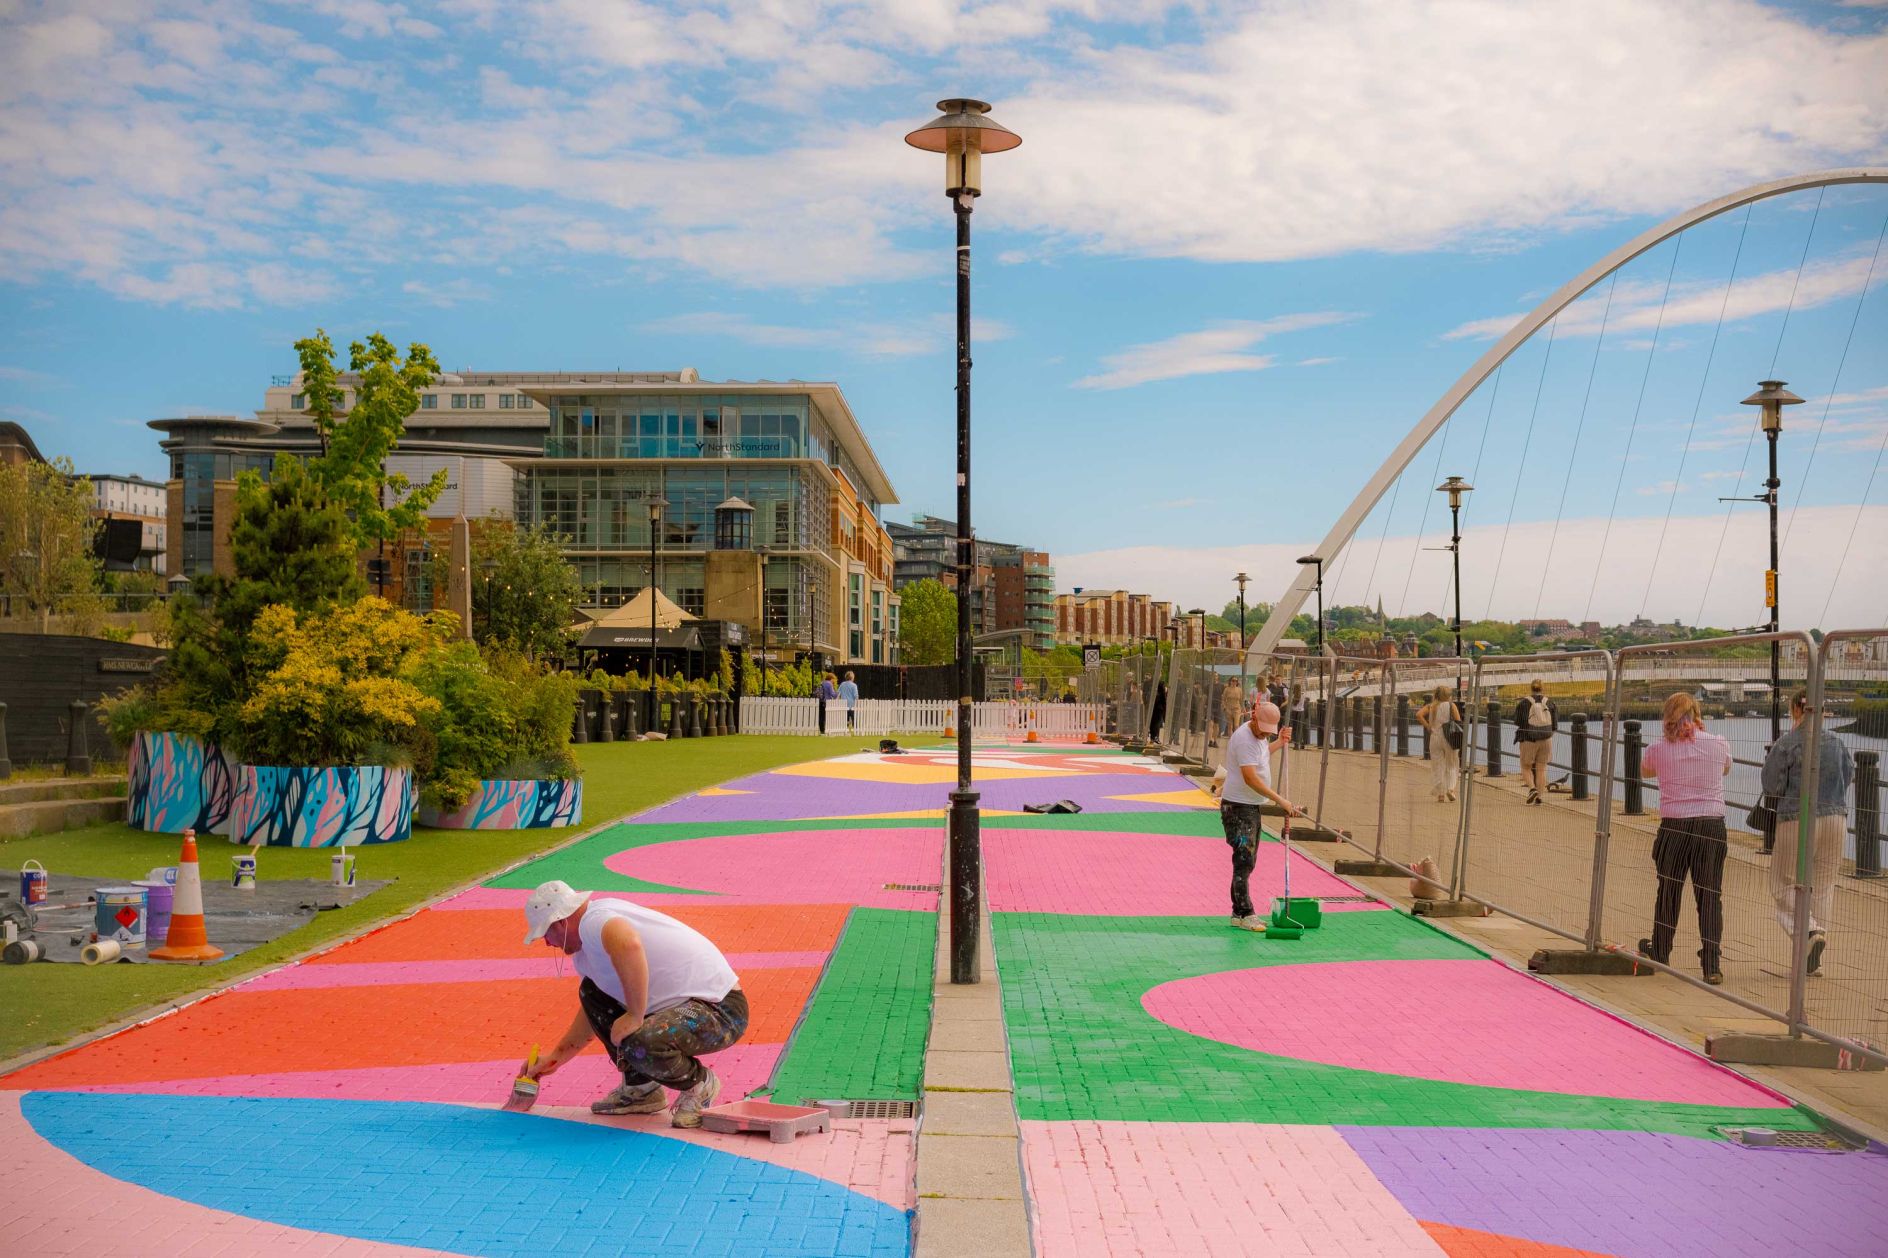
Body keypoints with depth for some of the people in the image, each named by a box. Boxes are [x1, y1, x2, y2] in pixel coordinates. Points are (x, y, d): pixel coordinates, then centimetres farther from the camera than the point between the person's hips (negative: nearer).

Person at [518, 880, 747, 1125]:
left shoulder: (593, 921, -20)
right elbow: (594, 1011, 29)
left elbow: (628, 944, -45)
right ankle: (641, 1087, 20)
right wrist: (555, 1057, 32)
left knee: (642, 1044, -36)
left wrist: (635, 1016, -33)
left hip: (722, 1010, -10)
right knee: (591, 992, 13)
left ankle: (700, 1084, -3)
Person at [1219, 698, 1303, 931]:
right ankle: (1243, 914, -11)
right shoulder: (1244, 738, -21)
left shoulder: (1259, 735, 9)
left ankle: (1240, 912, 18)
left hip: (1251, 806, 10)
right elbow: (1251, 778, -27)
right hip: (1237, 807, -10)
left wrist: (1279, 744, 16)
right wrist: (1281, 801, -29)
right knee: (1244, 860, -12)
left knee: (1248, 861, 12)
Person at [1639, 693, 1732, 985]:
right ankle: (1711, 967, 4)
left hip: (1673, 828, 0)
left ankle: (1659, 955, 31)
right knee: (1710, 896, 4)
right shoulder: (1718, 744, -2)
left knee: (1668, 892, 15)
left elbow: (1645, 772, 18)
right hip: (1712, 827, 0)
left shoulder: (1658, 749, -3)